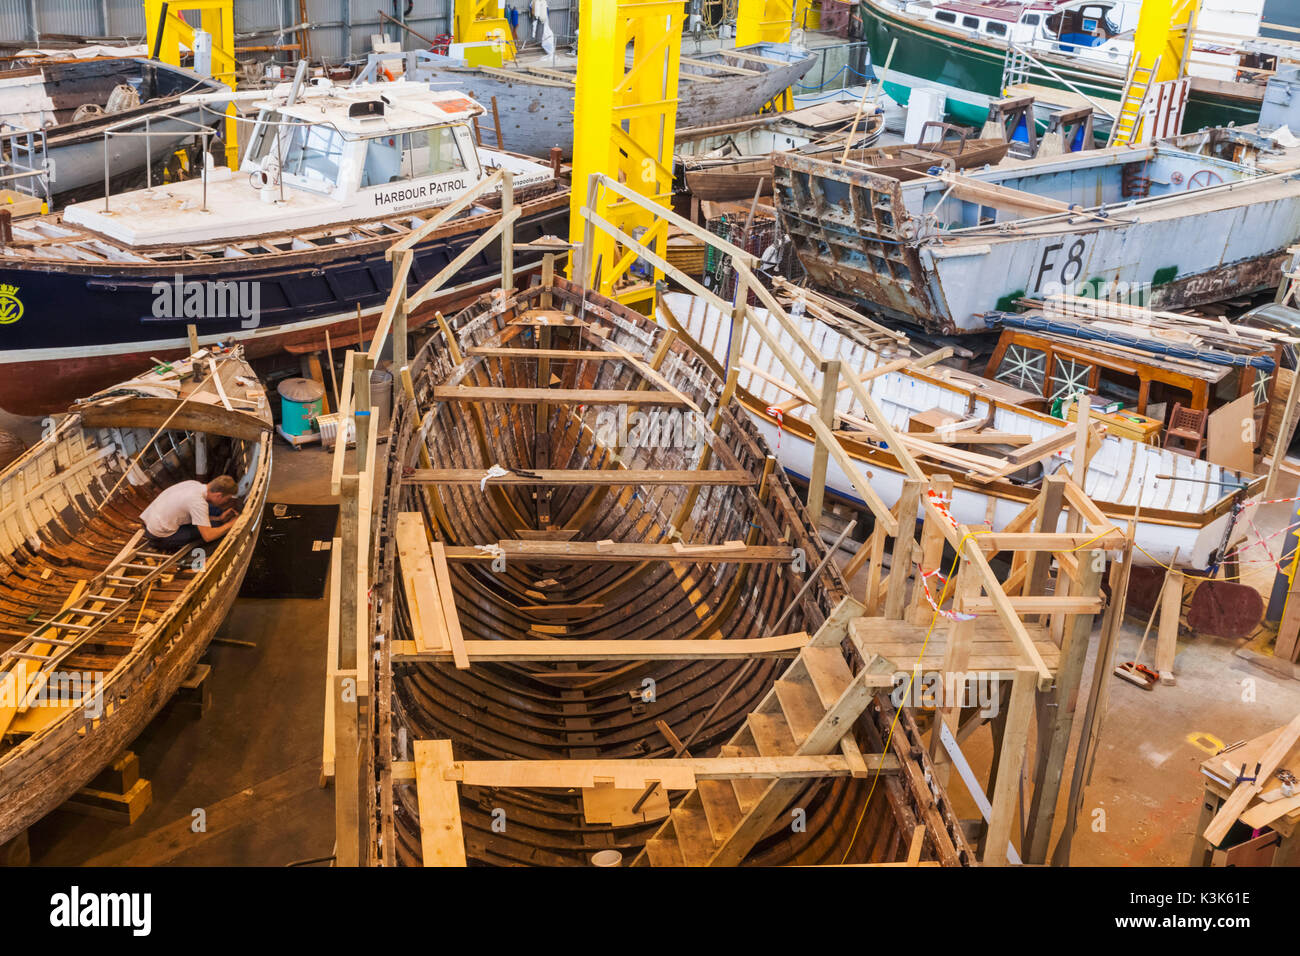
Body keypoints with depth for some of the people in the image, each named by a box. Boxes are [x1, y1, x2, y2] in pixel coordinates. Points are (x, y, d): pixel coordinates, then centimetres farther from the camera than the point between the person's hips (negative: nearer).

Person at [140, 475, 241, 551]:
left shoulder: (194, 484, 1)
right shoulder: (198, 502, -25)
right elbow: (208, 536, -24)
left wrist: (219, 518, 6)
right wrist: (230, 524, -11)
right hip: (160, 538, -9)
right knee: (213, 525, -14)